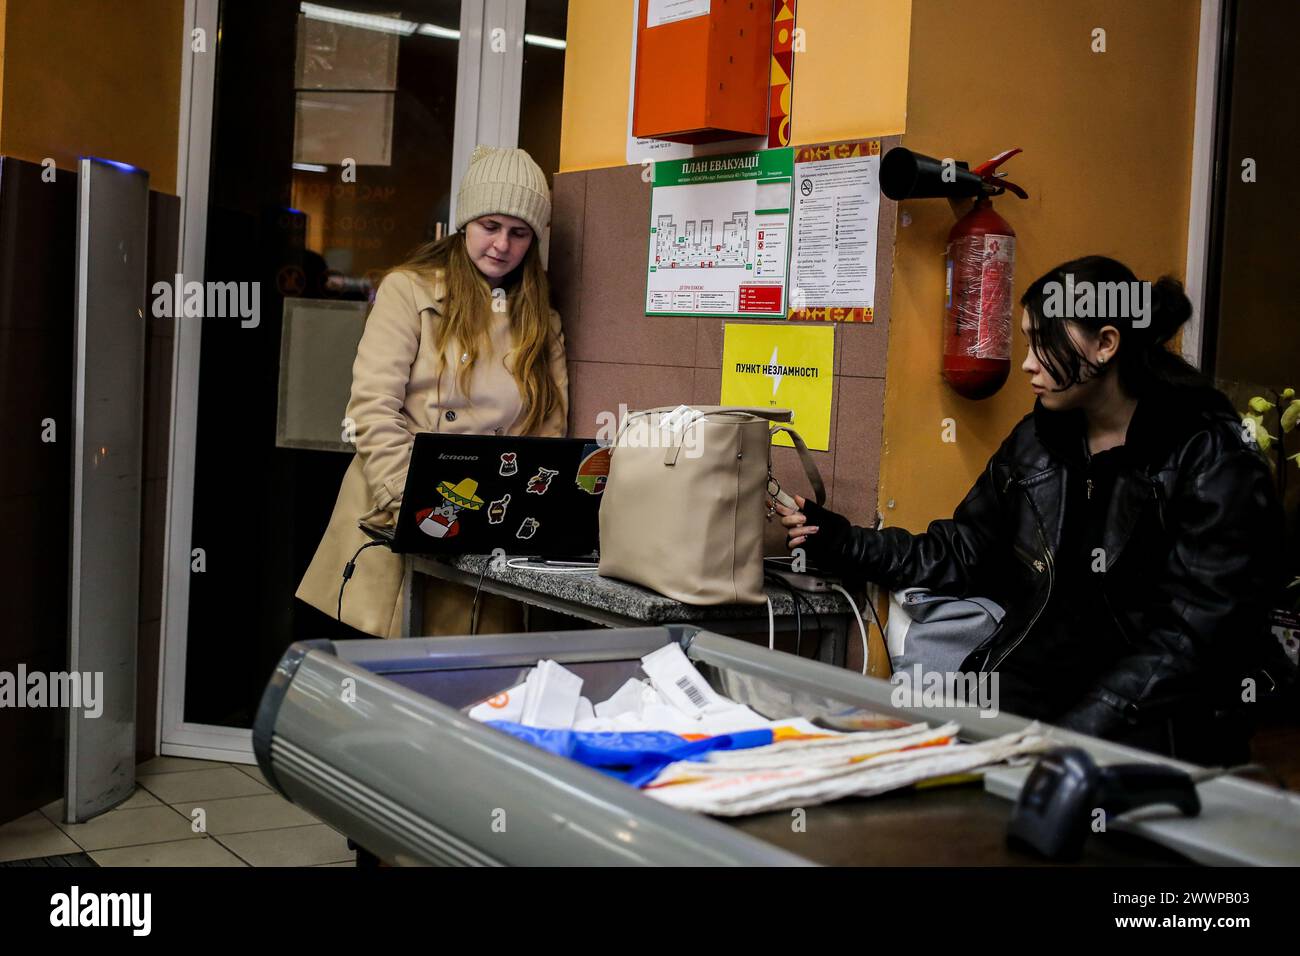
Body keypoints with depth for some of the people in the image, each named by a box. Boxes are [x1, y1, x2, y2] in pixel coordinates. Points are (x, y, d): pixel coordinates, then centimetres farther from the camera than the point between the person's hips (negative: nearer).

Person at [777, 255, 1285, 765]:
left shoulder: (1215, 461, -7)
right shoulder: (1036, 441, 13)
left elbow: (1192, 634, -14)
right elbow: (961, 556, 21)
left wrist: (1077, 732, -23)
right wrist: (838, 542, 10)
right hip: (1025, 690, 6)